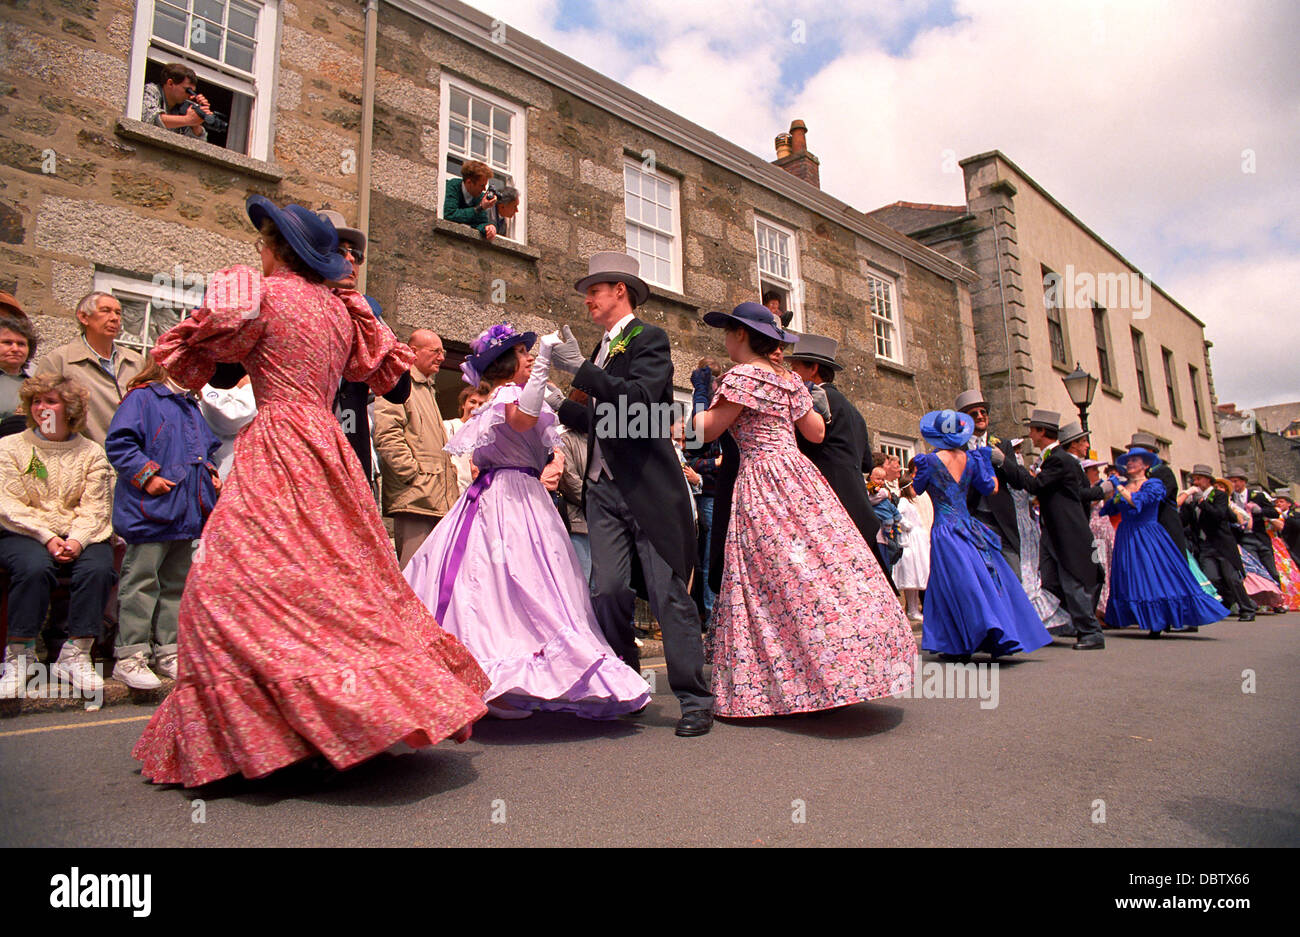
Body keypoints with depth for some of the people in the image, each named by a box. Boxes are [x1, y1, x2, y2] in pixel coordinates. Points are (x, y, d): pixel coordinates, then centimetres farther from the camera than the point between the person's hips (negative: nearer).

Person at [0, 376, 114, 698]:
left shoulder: (91, 452, 10)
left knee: (98, 567, -29)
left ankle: (75, 654, -19)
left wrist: (77, 540, -19)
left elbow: (94, 508, 1)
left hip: (78, 536, 1)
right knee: (35, 566, -33)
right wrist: (47, 537, -18)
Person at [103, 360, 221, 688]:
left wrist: (211, 471, 11)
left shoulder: (191, 406, 19)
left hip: (187, 513, 8)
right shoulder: (142, 398, -6)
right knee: (142, 582, -3)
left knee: (177, 583, 13)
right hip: (149, 513, -8)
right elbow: (118, 443, -15)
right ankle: (130, 657, 5)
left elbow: (207, 448, 28)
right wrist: (146, 475, -19)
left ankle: (168, 653, 23)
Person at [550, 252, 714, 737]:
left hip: (649, 490, -7)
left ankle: (694, 699, 4)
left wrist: (580, 369, -19)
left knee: (668, 593, -5)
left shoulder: (648, 338, -2)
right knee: (608, 592, 2)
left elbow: (639, 401, -19)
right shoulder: (603, 350, 21)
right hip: (603, 488, 7)